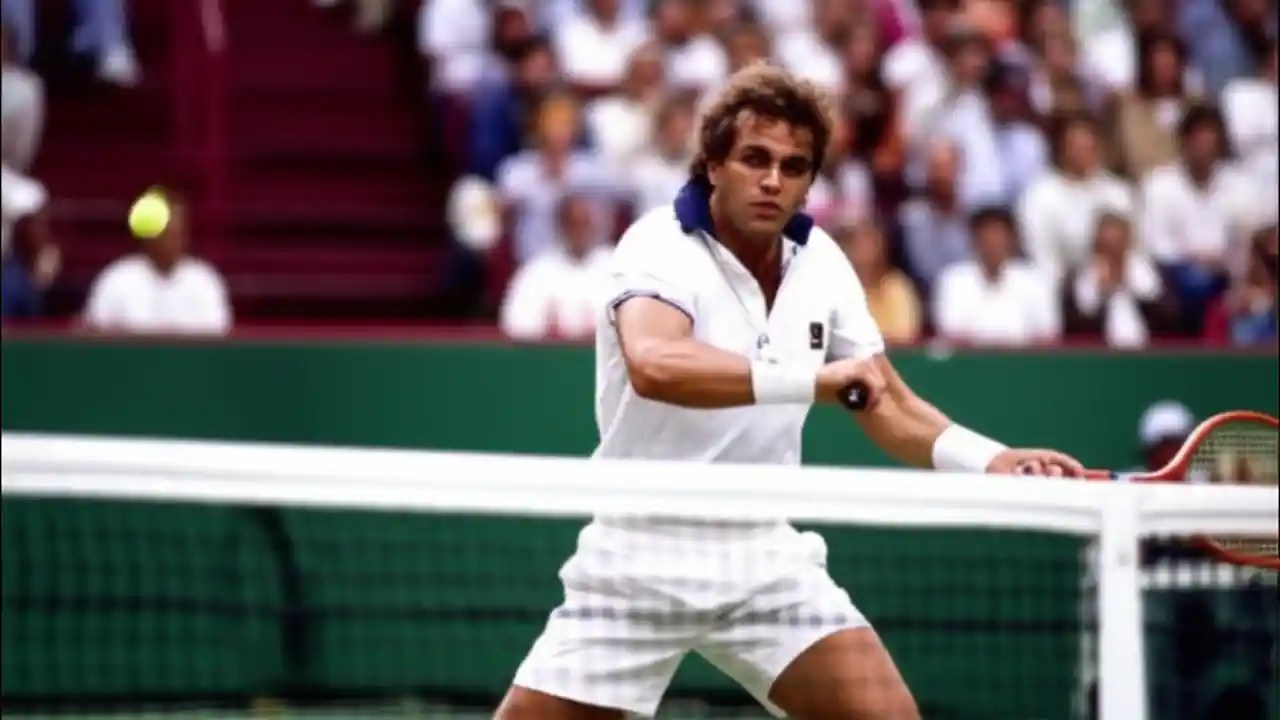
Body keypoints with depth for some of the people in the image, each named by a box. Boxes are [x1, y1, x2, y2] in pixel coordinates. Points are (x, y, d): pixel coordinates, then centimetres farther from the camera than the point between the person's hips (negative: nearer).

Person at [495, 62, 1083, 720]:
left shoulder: (820, 263, 3)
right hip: (640, 560, -5)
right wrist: (814, 378, -44)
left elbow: (891, 409, 11)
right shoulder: (660, 246, -17)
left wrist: (993, 461, -8)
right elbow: (655, 365, -39)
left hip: (767, 561, 5)